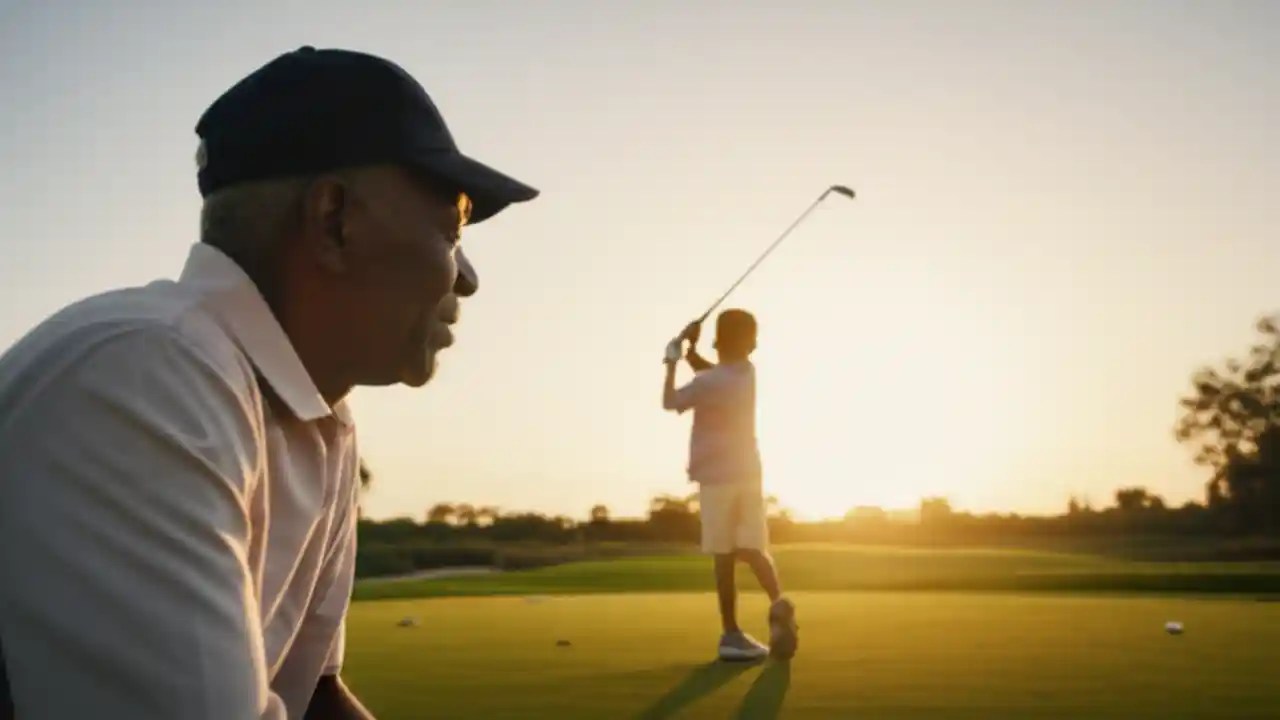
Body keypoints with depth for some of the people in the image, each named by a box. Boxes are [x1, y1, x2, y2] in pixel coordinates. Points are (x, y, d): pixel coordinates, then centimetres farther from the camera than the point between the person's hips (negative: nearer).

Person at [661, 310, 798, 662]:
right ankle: (778, 603, -20)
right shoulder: (748, 372, 5)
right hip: (748, 473, 5)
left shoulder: (708, 384, -15)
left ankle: (732, 634, -4)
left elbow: (670, 401, 1)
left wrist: (672, 362, 12)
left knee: (724, 558, -2)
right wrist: (690, 350, 5)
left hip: (717, 477, -5)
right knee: (753, 549, 6)